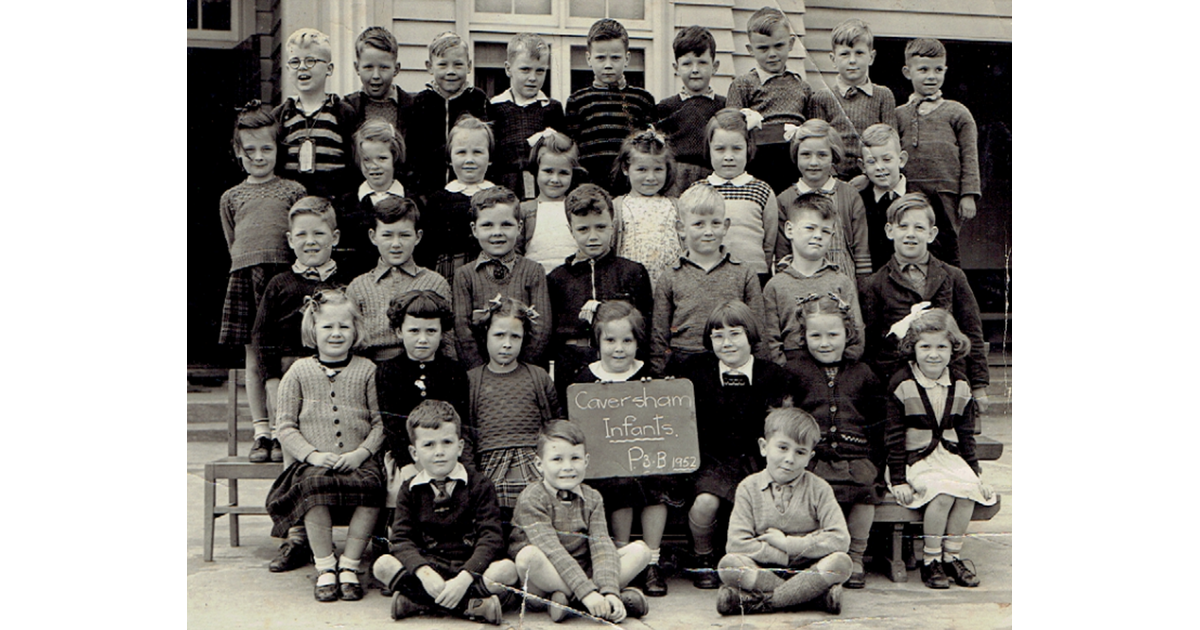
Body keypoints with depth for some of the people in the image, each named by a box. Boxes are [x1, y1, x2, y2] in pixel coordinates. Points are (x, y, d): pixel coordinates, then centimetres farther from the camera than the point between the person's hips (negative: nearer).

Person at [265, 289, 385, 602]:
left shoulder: (367, 371, 11)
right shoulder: (299, 372, 11)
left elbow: (381, 421, 6)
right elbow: (286, 426, 7)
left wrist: (361, 453, -11)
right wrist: (312, 454, -9)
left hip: (359, 460, 0)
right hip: (314, 463, 0)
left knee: (371, 484, -33)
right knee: (316, 485, -34)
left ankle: (350, 563, -18)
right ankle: (324, 566, -20)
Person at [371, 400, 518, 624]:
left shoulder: (480, 486, 1)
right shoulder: (410, 490, 8)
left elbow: (490, 538, -9)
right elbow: (402, 538, -4)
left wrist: (464, 578, -26)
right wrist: (424, 572, -26)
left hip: (471, 566, -2)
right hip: (427, 565, 2)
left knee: (507, 569, -30)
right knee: (383, 565, -23)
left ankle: (417, 602, -29)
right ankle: (470, 606, -29)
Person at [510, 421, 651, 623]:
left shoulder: (592, 498, 5)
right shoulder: (531, 498, -12)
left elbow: (602, 546, -8)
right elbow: (552, 551, -23)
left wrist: (609, 591, -26)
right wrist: (587, 593, -32)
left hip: (584, 573, 5)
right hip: (543, 578, -5)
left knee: (640, 549, -8)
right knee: (528, 555, -36)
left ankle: (565, 596, -22)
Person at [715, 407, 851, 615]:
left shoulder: (819, 489, 2)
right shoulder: (749, 487, 2)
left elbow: (840, 539, -11)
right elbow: (737, 543, -9)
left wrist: (787, 544, -14)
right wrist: (784, 556, -16)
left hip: (808, 570, 0)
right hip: (763, 570, 0)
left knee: (841, 562, -29)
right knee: (728, 563, -28)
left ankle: (754, 601, -30)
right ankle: (816, 594, -27)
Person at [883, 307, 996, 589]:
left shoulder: (960, 384, 6)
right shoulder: (901, 385, -8)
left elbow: (966, 433, 14)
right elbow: (894, 436, -8)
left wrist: (974, 470, 8)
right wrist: (898, 480, -12)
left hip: (949, 456, 5)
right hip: (914, 459, -5)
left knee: (969, 491, -23)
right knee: (943, 493, -29)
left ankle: (952, 556, -8)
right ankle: (931, 561, -14)